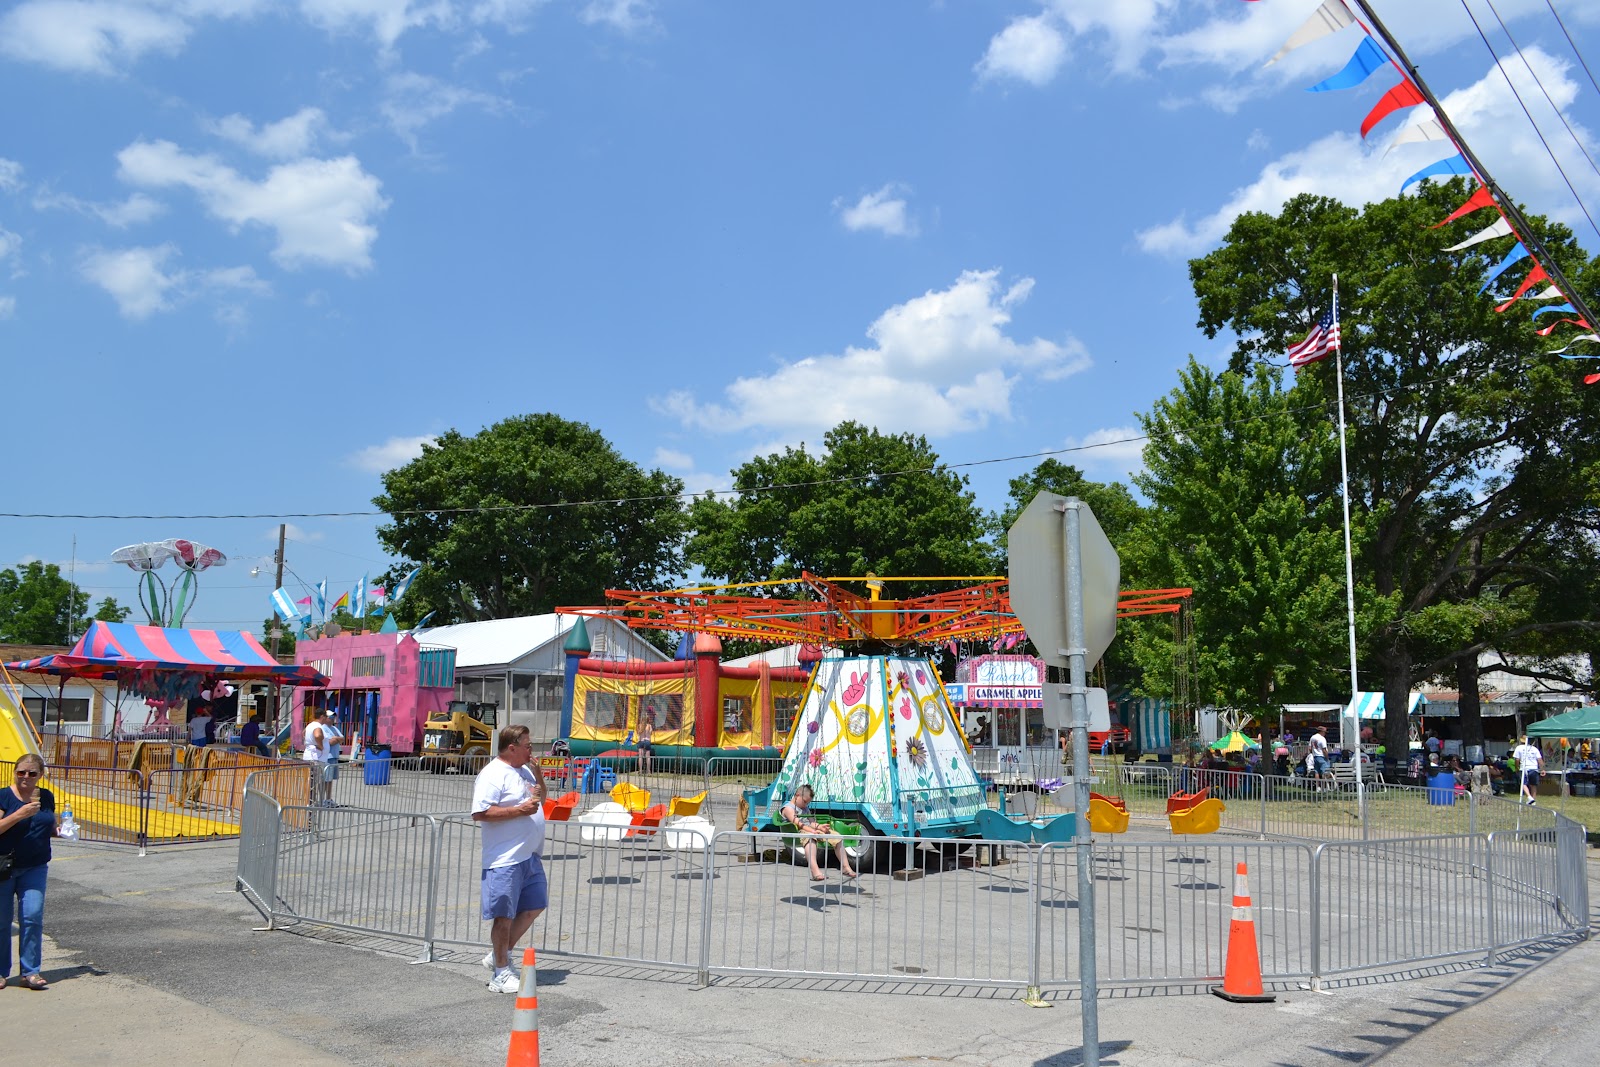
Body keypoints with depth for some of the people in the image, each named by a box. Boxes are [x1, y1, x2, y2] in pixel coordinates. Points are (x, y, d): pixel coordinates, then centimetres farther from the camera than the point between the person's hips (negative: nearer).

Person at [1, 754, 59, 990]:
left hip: (35, 868, 3)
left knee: (33, 916, -5)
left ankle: (30, 972, 2)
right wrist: (20, 814, -26)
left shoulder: (47, 798, 8)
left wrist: (58, 829, 0)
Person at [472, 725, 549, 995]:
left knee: (534, 906, 17)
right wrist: (519, 810, -23)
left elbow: (540, 799, 26)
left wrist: (539, 777, 7)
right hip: (505, 860, -9)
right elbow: (480, 813, -23)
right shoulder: (493, 775, -15)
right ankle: (501, 974, 13)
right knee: (504, 916, 1)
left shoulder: (524, 770, 13)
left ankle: (499, 955, 29)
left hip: (529, 856, 9)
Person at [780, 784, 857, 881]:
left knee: (837, 837, -5)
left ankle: (845, 868, 1)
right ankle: (815, 872, -61)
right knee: (810, 837, -44)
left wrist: (819, 827, -7)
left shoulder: (805, 808, 30)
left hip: (812, 830, 9)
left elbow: (811, 822, 17)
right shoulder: (788, 808, 2)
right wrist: (812, 831, -27)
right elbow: (798, 823, -14)